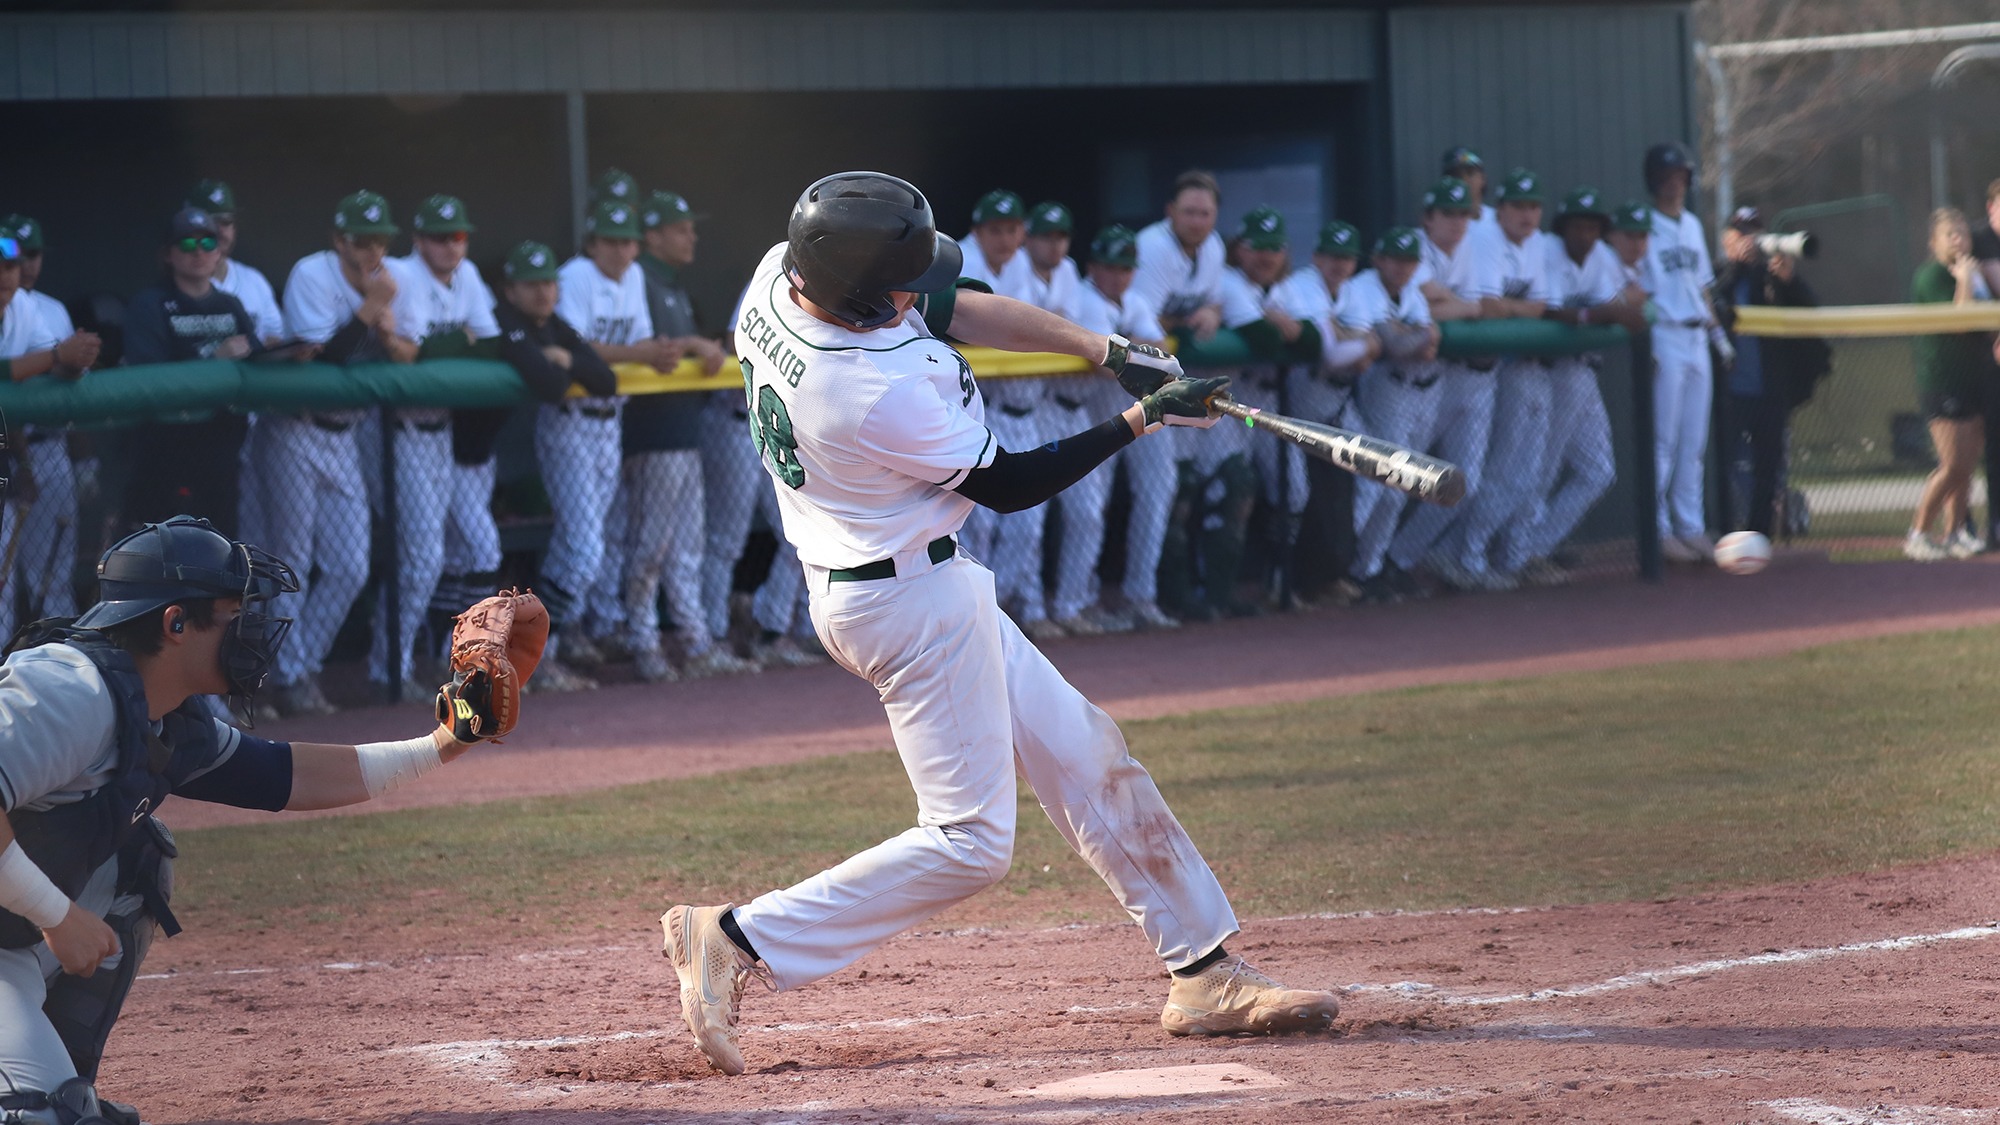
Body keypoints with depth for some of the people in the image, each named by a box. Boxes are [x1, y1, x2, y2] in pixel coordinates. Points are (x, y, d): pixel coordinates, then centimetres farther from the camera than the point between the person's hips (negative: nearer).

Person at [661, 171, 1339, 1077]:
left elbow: (948, 310, 5)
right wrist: (1142, 417, -8)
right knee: (968, 841, -4)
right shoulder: (882, 393, -32)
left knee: (1084, 757, 14)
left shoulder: (778, 273, -8)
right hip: (912, 602, -10)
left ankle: (1204, 972, 21)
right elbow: (1008, 486, -15)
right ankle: (739, 941, -1)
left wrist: (1101, 348, -2)